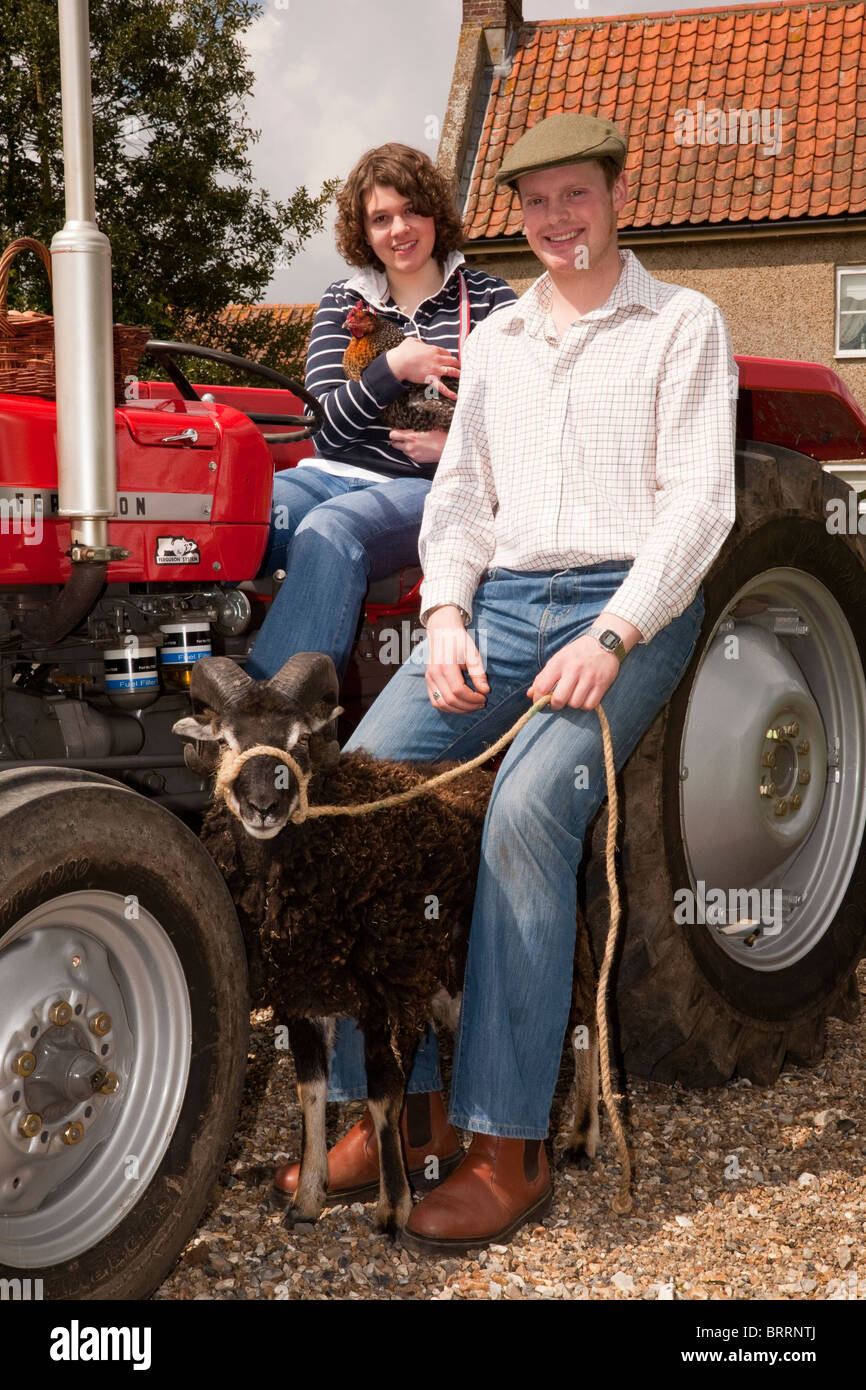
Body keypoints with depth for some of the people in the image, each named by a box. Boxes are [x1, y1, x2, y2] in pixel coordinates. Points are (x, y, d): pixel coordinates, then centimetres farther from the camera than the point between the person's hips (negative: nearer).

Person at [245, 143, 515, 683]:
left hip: (428, 485, -4)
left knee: (328, 531, -37)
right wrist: (395, 366, -8)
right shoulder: (343, 302, 19)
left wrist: (456, 445, -12)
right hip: (332, 474, 4)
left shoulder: (488, 301, 11)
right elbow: (327, 425, 8)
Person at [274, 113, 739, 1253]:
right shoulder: (497, 340, 20)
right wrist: (446, 614, -2)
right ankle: (392, 1097, -12)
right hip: (502, 603, 5)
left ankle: (508, 1147, -24)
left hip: (627, 609, -5)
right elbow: (460, 493, 17)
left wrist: (612, 637, -18)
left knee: (528, 807, -30)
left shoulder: (683, 327, 5)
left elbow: (697, 500, -5)